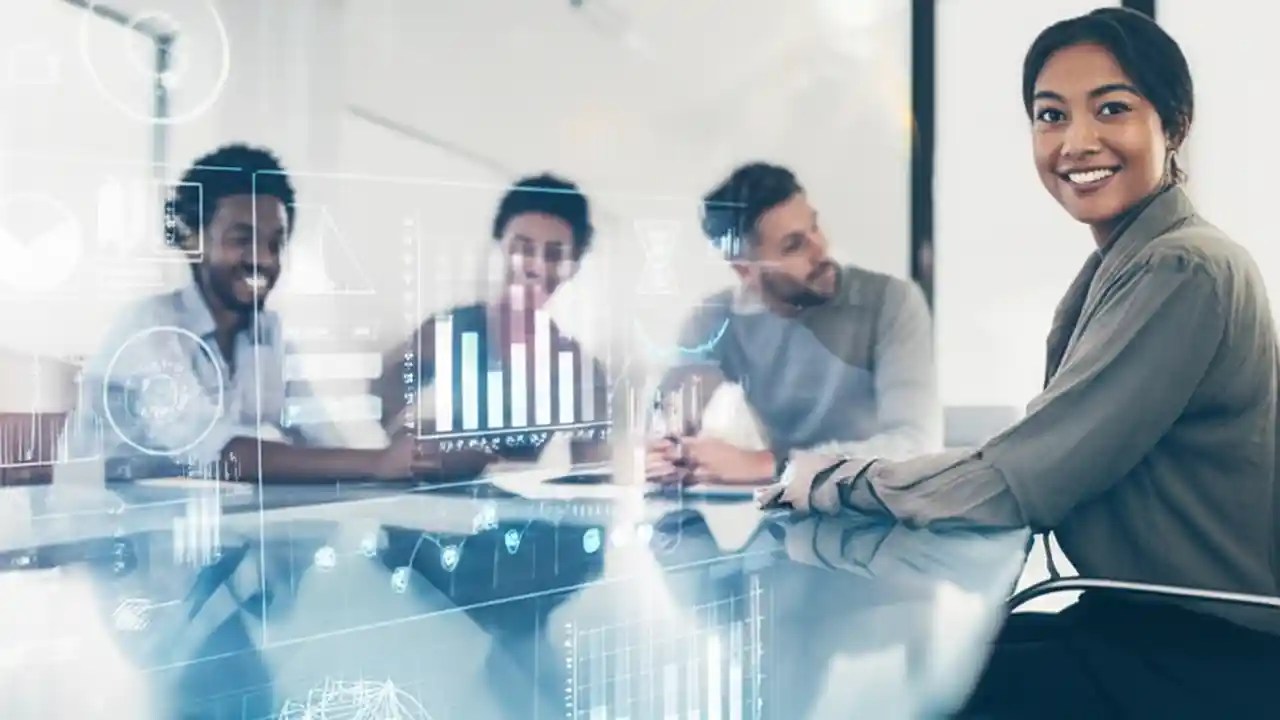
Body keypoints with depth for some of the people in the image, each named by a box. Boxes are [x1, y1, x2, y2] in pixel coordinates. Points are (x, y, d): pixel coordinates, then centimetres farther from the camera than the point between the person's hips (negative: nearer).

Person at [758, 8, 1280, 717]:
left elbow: (1011, 487, -21)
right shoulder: (1123, 266, 9)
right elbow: (1043, 462, 5)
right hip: (1142, 621, 7)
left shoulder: (1183, 271, -20)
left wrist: (828, 478, -9)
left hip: (1210, 657, -7)